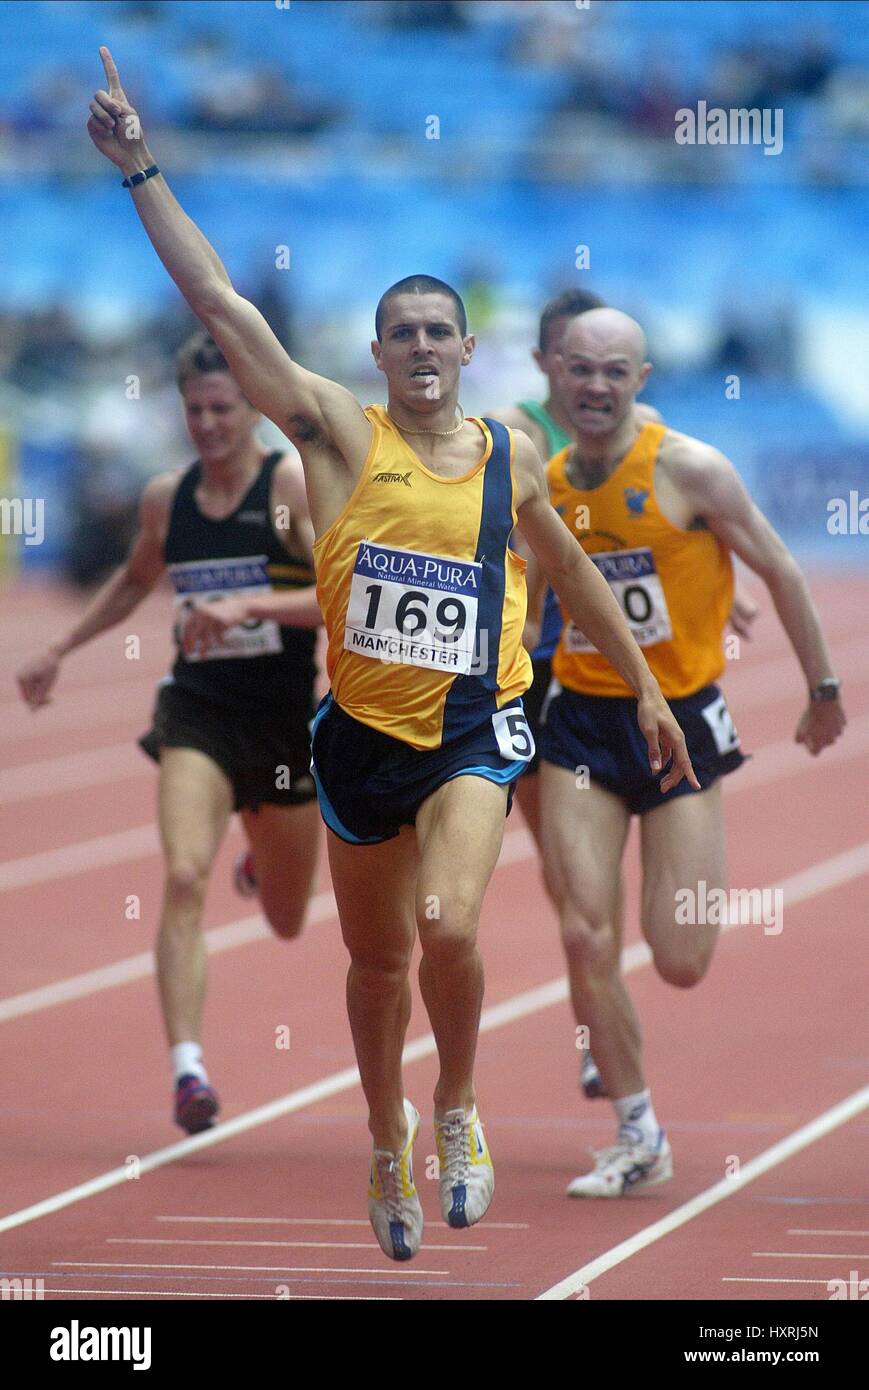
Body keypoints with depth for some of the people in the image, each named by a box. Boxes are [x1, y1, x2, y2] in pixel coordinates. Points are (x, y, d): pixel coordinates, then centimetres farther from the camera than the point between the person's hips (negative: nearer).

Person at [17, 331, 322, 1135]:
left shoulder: (295, 484, -9)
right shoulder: (166, 499, 4)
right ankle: (187, 1067, -27)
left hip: (286, 720, -1)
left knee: (287, 923, 16)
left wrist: (248, 605, -32)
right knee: (184, 879, -24)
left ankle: (265, 866, 55)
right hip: (197, 712, 1)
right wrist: (61, 652, 27)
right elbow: (134, 582, 26)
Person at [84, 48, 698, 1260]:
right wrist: (142, 172, -18)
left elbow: (573, 573, 18)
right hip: (363, 734, 1)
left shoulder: (512, 457, 3)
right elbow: (223, 306, -12)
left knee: (446, 925, -24)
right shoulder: (341, 434, -5)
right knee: (377, 960, 14)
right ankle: (388, 1145, 38)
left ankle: (458, 1112, 2)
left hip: (476, 727, 0)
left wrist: (646, 689, 20)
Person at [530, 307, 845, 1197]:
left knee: (681, 964, -5)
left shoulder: (689, 471, -11)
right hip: (582, 722, 3)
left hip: (681, 721, -3)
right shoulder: (543, 487, 2)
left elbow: (781, 573, -1)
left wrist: (823, 690, 5)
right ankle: (639, 1139, 7)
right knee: (585, 940, -8)